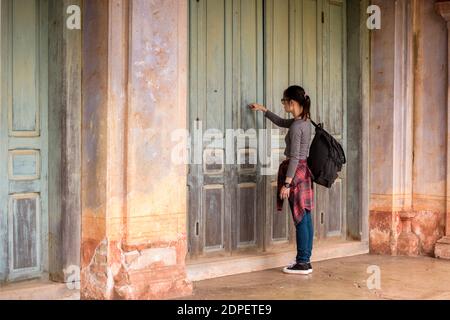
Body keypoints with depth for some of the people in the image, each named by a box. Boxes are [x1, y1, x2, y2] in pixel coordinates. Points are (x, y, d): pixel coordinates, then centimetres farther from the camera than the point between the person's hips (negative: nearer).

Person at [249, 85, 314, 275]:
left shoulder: (296, 126, -18)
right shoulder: (304, 121, 10)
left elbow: (294, 157, -20)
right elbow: (281, 122, 31)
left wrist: (287, 183, -19)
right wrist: (263, 110, 36)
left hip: (296, 172, -9)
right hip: (303, 171, 9)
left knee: (300, 219, -5)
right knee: (305, 218, 10)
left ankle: (302, 263, -1)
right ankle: (305, 261, 16)